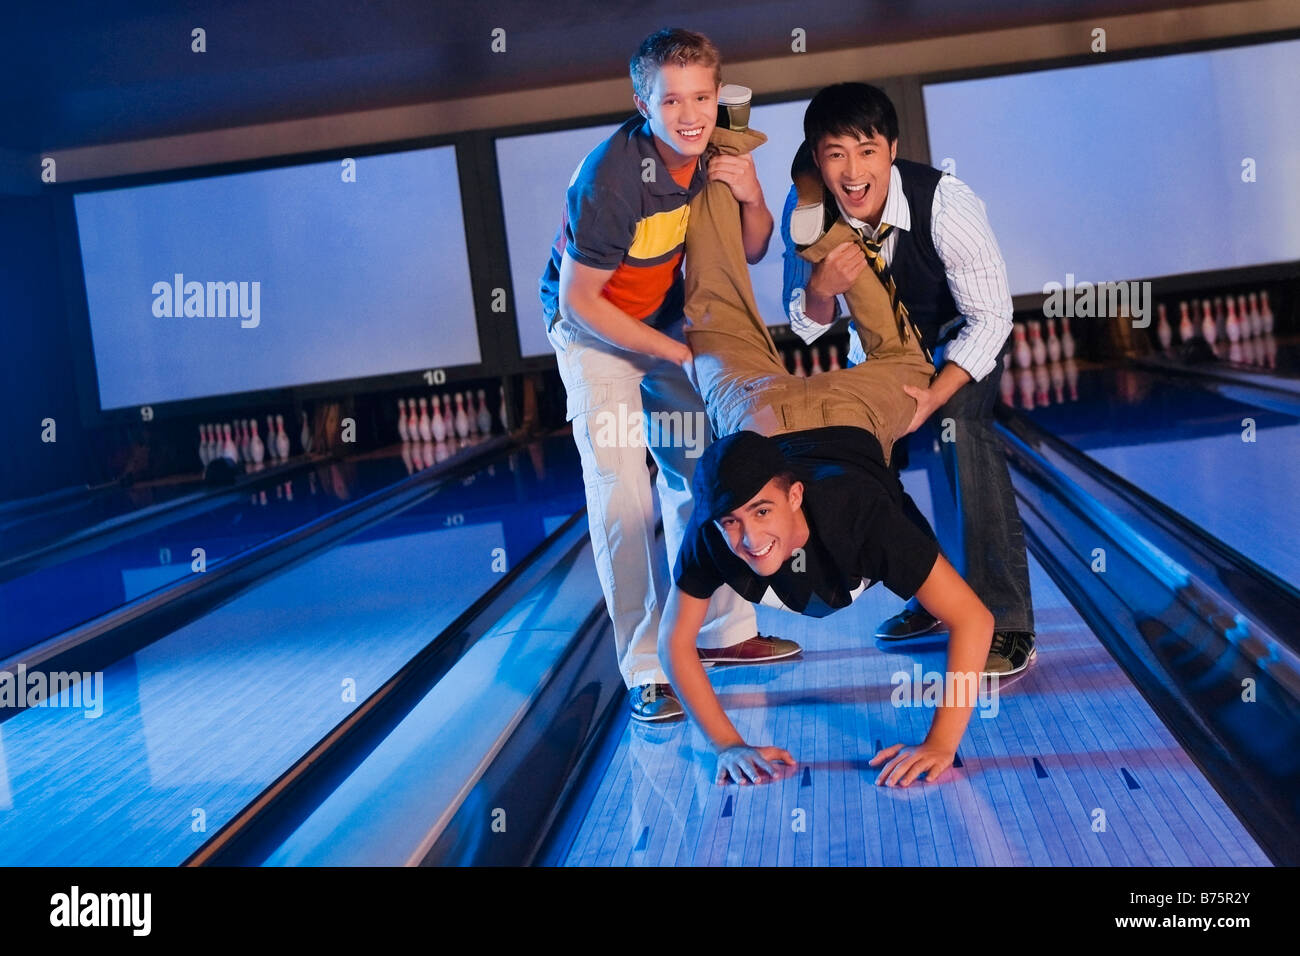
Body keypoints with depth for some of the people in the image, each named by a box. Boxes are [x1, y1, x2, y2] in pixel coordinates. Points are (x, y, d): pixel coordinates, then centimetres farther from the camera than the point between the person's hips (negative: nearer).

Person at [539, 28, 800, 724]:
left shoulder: (715, 153, -12)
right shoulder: (610, 178, -32)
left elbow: (750, 254, -1)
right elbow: (579, 299, -25)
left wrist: (751, 200, -23)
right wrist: (679, 353, -19)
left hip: (666, 321, 7)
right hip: (594, 329, -7)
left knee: (700, 471, 10)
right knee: (622, 492, -14)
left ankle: (720, 631, 24)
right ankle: (647, 670, -7)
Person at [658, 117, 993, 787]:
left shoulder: (861, 520, -44)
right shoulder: (711, 535, -38)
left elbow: (973, 620, -41)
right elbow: (674, 644, -25)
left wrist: (940, 743, -48)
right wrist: (727, 745, -34)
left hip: (847, 417, -1)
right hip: (755, 415, 1)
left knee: (900, 365, 32)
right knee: (714, 322, 28)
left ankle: (829, 241, 35)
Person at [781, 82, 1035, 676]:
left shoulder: (944, 202, -36)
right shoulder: (806, 211, -26)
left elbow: (990, 318, -27)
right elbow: (806, 328, -14)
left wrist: (934, 395, -39)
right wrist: (821, 288, -37)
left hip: (960, 339, -4)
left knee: (961, 428, -28)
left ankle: (1007, 627, -22)